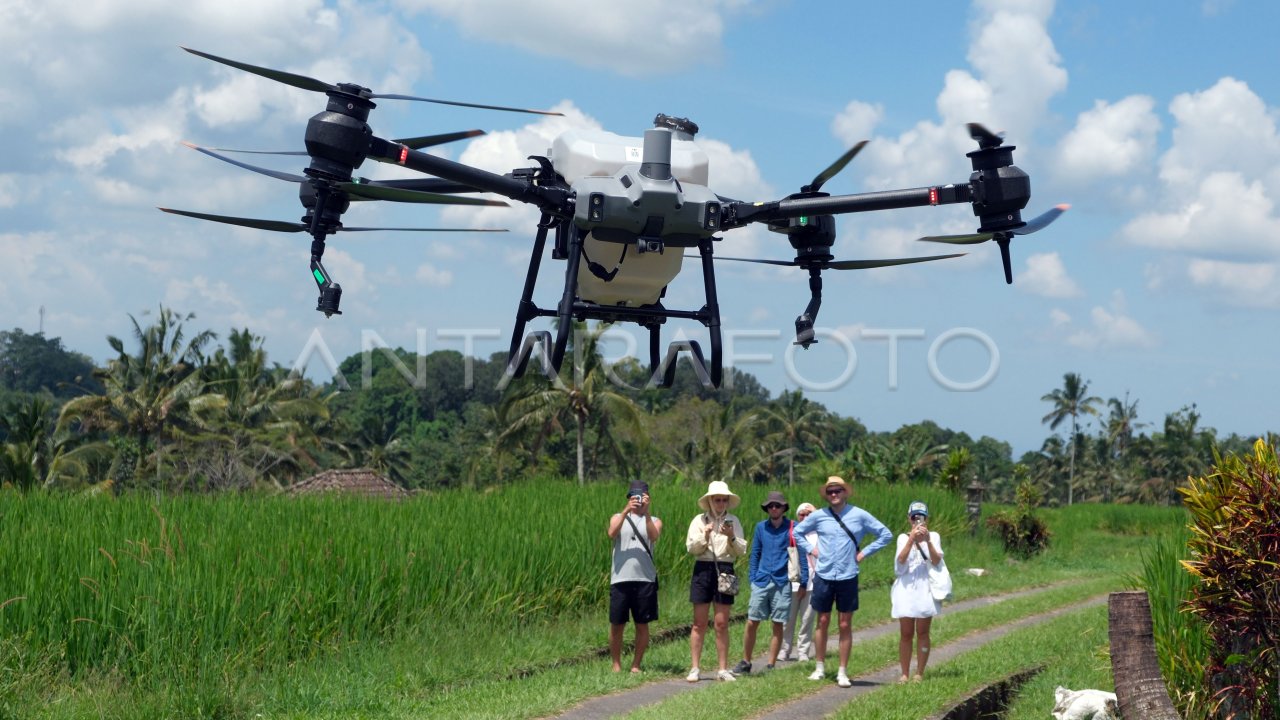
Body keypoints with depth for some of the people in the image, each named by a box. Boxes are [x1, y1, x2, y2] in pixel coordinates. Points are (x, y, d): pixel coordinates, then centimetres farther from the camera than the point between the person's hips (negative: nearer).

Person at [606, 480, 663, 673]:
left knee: (642, 624, 3)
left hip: (645, 579, 0)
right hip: (620, 579, 0)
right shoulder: (618, 517, 13)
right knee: (617, 625, 1)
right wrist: (626, 511, -20)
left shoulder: (654, 521, 12)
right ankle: (616, 664, 13)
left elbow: (653, 537, -12)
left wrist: (646, 512, -22)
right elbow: (612, 534, -10)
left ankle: (636, 665, 13)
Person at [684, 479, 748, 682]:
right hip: (703, 569, -1)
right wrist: (705, 535, -16)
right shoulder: (699, 520, 4)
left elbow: (742, 551, 3)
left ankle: (723, 669, 7)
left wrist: (731, 537, -14)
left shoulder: (733, 521, 7)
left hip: (724, 570, 1)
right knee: (699, 623, 0)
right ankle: (695, 669, 3)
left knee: (722, 624, 2)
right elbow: (691, 548, -1)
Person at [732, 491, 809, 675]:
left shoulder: (793, 528, 1)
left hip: (782, 583, -2)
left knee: (778, 625, 2)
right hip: (761, 581, 2)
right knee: (751, 623, -1)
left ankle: (771, 666, 11)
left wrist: (804, 582, -1)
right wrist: (752, 577, 7)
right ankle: (745, 662, 11)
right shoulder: (761, 527, 8)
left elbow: (802, 555, 3)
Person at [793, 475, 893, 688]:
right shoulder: (818, 516, 2)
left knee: (845, 625, 2)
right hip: (824, 576, 1)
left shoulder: (859, 515, -1)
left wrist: (864, 553, 0)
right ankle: (819, 668, 17)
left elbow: (886, 534, 4)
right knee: (822, 623, 7)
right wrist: (810, 550, 5)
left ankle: (842, 672, 7)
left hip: (848, 577, -1)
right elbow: (798, 532, 18)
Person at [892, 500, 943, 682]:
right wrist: (911, 539, -19)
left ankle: (919, 673, 6)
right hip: (906, 589, 1)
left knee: (922, 632, 2)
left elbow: (936, 561, -9)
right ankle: (905, 673, 7)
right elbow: (901, 560, -11)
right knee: (905, 633, 2)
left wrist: (927, 541, -20)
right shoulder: (903, 538, 6)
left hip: (926, 589, -1)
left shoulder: (933, 536, 5)